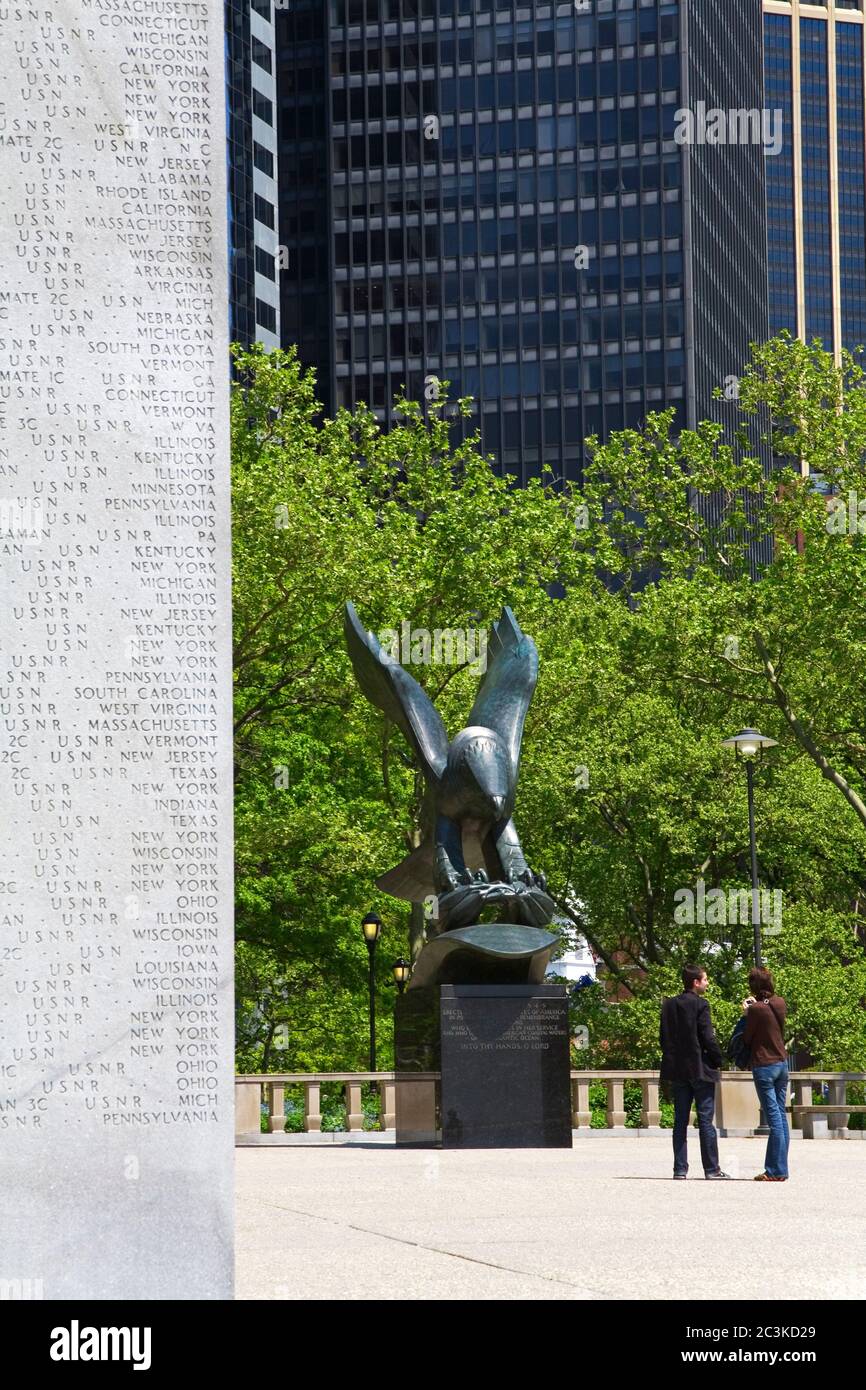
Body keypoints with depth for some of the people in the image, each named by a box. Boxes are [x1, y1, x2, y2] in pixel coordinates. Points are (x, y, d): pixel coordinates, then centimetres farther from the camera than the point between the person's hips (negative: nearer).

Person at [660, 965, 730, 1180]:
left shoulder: (669, 1005, 7)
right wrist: (718, 1060, -1)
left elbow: (663, 1037, 10)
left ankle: (680, 1168, 5)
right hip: (700, 1070, -5)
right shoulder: (700, 1004, -11)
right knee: (705, 1121, -1)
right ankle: (711, 1168, 1)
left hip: (677, 1070, 5)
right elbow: (708, 1038, -14)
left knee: (680, 1121, 7)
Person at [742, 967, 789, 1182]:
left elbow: (747, 1040, -7)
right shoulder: (780, 1003, 3)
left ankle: (776, 1171, -6)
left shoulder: (756, 1009, -16)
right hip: (782, 1063, 7)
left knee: (774, 1118, -7)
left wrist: (747, 1014, 6)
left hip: (764, 1066, -7)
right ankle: (780, 1168, 14)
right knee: (781, 1115, 10)